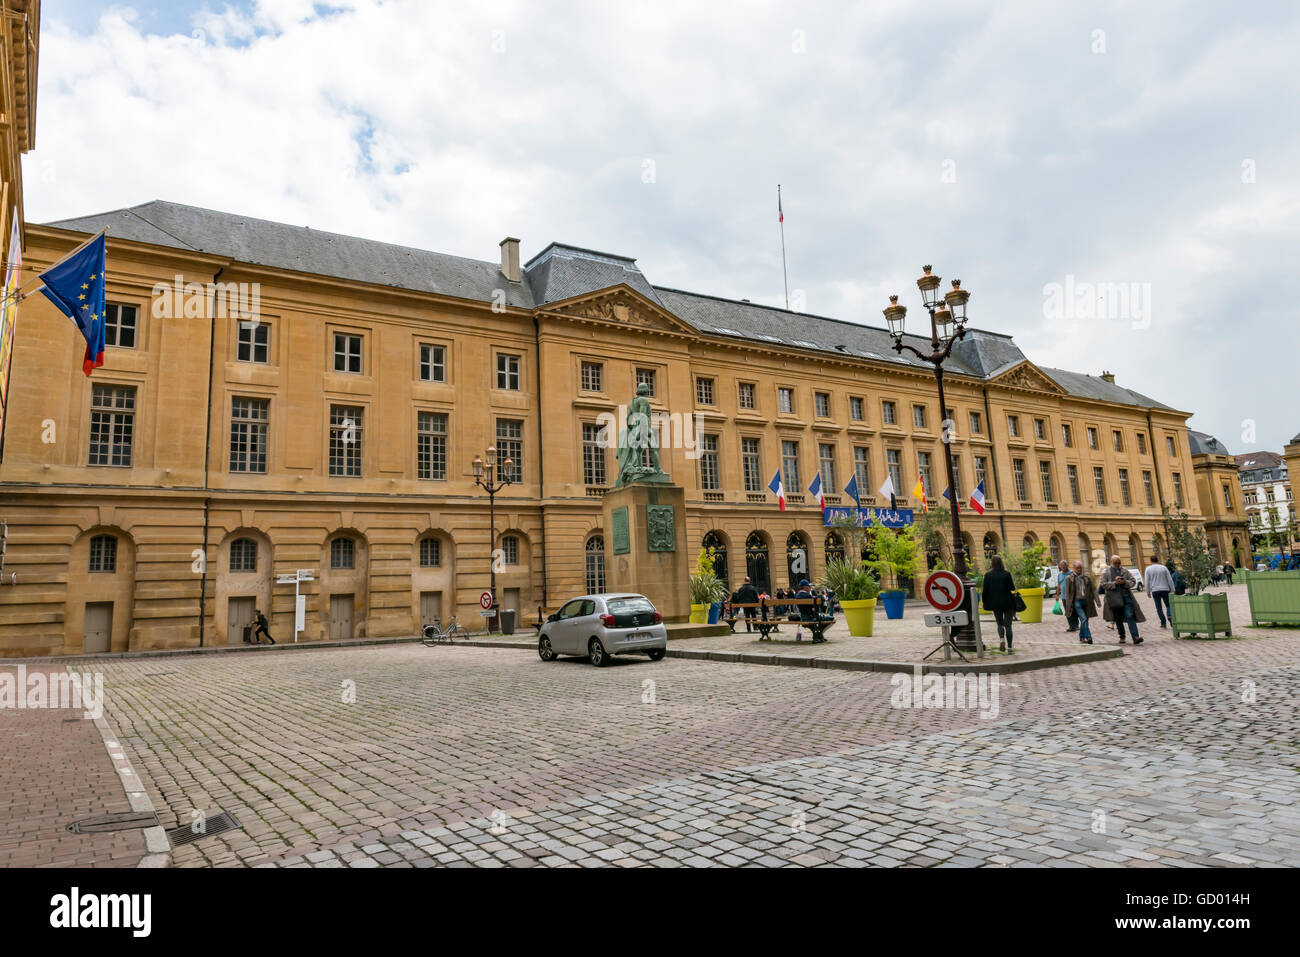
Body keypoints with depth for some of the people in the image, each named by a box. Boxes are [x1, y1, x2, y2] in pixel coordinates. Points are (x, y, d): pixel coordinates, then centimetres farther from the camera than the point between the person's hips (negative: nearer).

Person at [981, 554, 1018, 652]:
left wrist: (985, 602, 7)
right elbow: (1012, 588, -7)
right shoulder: (1006, 574, -7)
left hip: (995, 604, 1)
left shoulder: (988, 575, -4)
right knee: (1008, 624, 7)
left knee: (1000, 623, 16)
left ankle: (1002, 639, -10)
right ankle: (1009, 646, 6)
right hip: (1007, 603, -1)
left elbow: (985, 591, -4)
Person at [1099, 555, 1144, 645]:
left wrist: (1125, 582, -12)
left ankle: (1135, 637, -17)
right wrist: (1114, 583, -15)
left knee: (1130, 616, -12)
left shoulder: (1125, 571, 11)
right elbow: (1103, 584, -3)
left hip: (1126, 597, 0)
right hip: (1114, 599, 0)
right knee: (1118, 619, 8)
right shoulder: (1106, 572, 5)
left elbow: (1133, 582, 8)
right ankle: (1122, 637, 21)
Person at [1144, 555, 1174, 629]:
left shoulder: (1148, 569, 0)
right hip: (1165, 589, 1)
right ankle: (1169, 615, -18)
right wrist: (1172, 590, 9)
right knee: (1168, 605, 10)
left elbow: (1147, 582, -2)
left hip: (1155, 590, -1)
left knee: (1159, 608, 4)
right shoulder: (1163, 568, 4)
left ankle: (1163, 622, 1)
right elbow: (1170, 580, 3)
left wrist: (1148, 592, 4)